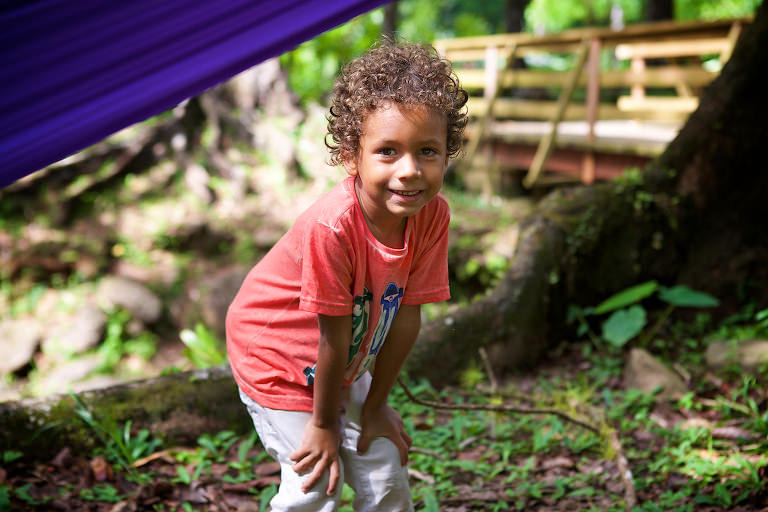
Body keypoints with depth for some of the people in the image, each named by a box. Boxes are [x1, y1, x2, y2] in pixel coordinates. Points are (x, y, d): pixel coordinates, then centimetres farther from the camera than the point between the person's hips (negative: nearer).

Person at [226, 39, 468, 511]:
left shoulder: (433, 216, -20)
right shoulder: (332, 227, -37)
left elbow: (406, 317, -12)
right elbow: (333, 337, -26)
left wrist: (375, 406, -3)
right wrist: (323, 424, -13)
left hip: (345, 364, 6)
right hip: (275, 354, -5)